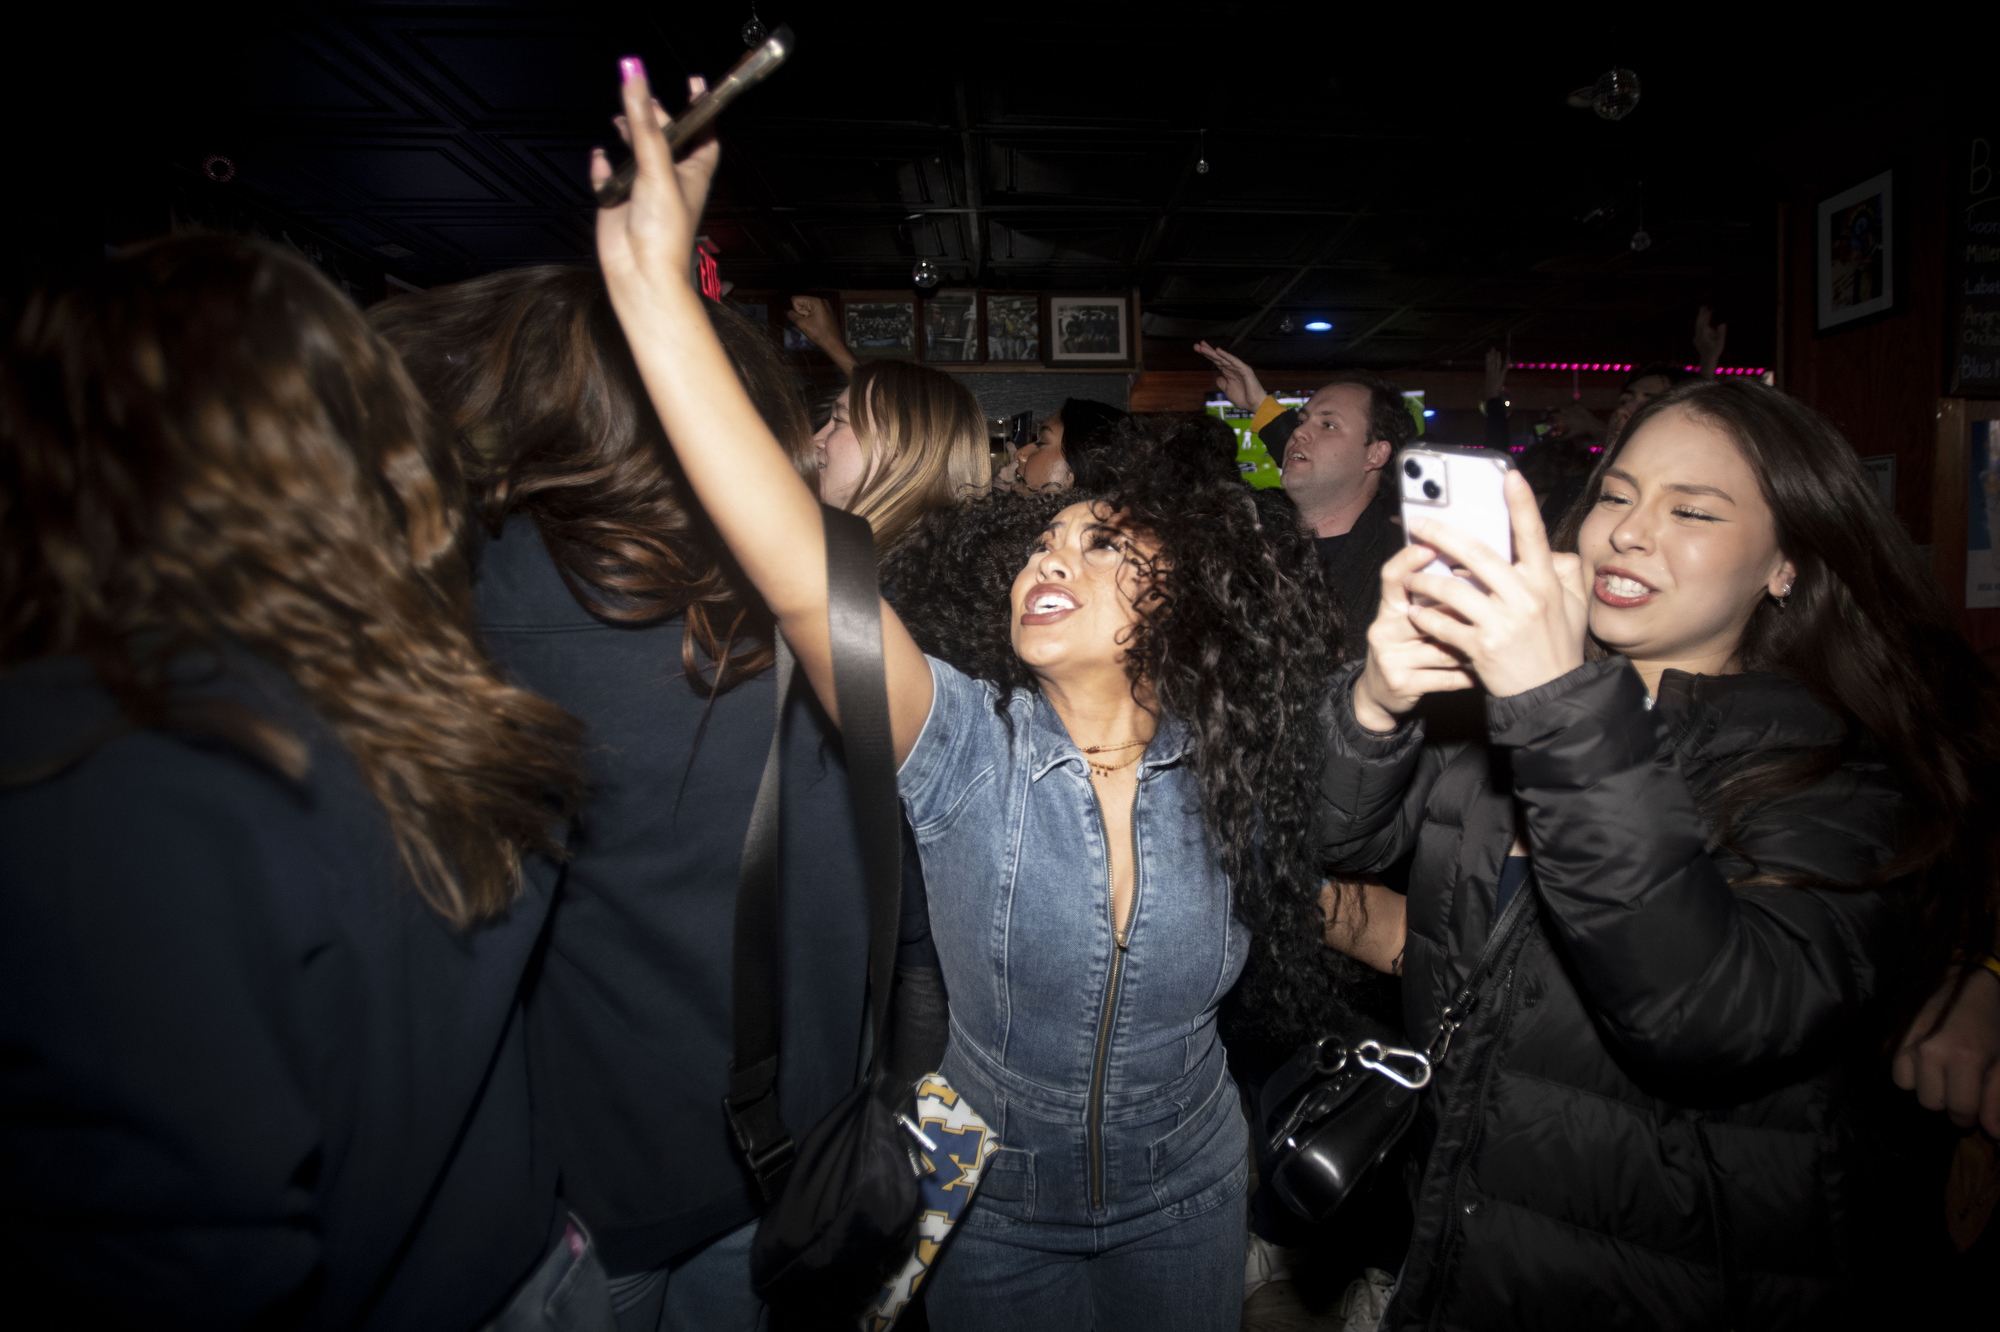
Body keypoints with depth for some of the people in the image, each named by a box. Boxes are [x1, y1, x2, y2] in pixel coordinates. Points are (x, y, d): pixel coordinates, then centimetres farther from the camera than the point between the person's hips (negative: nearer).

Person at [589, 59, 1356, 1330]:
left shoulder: (1224, 772, -16)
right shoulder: (968, 748, -24)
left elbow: (1314, 909, 3)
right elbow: (811, 583, -41)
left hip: (1184, 1196, 2)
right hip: (995, 1210, -1)